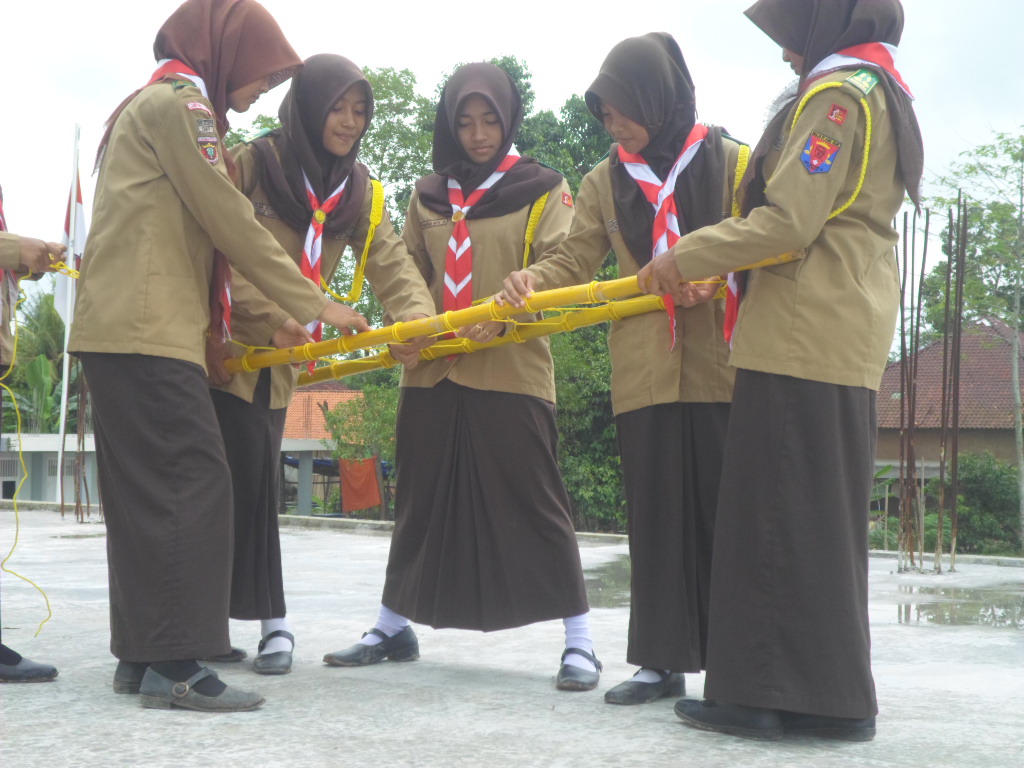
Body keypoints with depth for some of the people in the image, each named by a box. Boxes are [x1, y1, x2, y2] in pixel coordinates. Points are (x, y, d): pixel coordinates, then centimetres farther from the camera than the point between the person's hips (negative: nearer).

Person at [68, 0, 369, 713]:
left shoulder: (152, 105, 27)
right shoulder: (180, 101, -5)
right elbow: (229, 221, -11)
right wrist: (315, 303, -7)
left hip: (121, 329, 10)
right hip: (148, 330, -10)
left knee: (144, 492, 8)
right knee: (192, 483, -13)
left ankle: (140, 653, 11)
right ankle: (176, 662, -16)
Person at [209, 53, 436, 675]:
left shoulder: (359, 191, 5)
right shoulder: (251, 163, -11)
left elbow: (390, 262, -7)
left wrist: (418, 316, -27)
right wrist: (274, 314, -31)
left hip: (279, 359, 5)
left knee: (255, 481, 8)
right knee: (248, 478, -7)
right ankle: (272, 620, 4)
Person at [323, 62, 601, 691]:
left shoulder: (543, 189, 4)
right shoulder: (429, 195, 16)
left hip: (512, 368, -4)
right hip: (433, 370, 4)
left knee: (533, 501, -5)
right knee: (421, 500, 12)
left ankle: (580, 640, 3)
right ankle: (393, 628, 25)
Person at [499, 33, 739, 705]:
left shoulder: (732, 163, 4)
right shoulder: (605, 182, 13)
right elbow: (576, 259, 7)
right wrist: (532, 278, -14)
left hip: (722, 368, -3)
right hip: (644, 375, 3)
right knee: (657, 515, 5)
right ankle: (662, 661, 12)